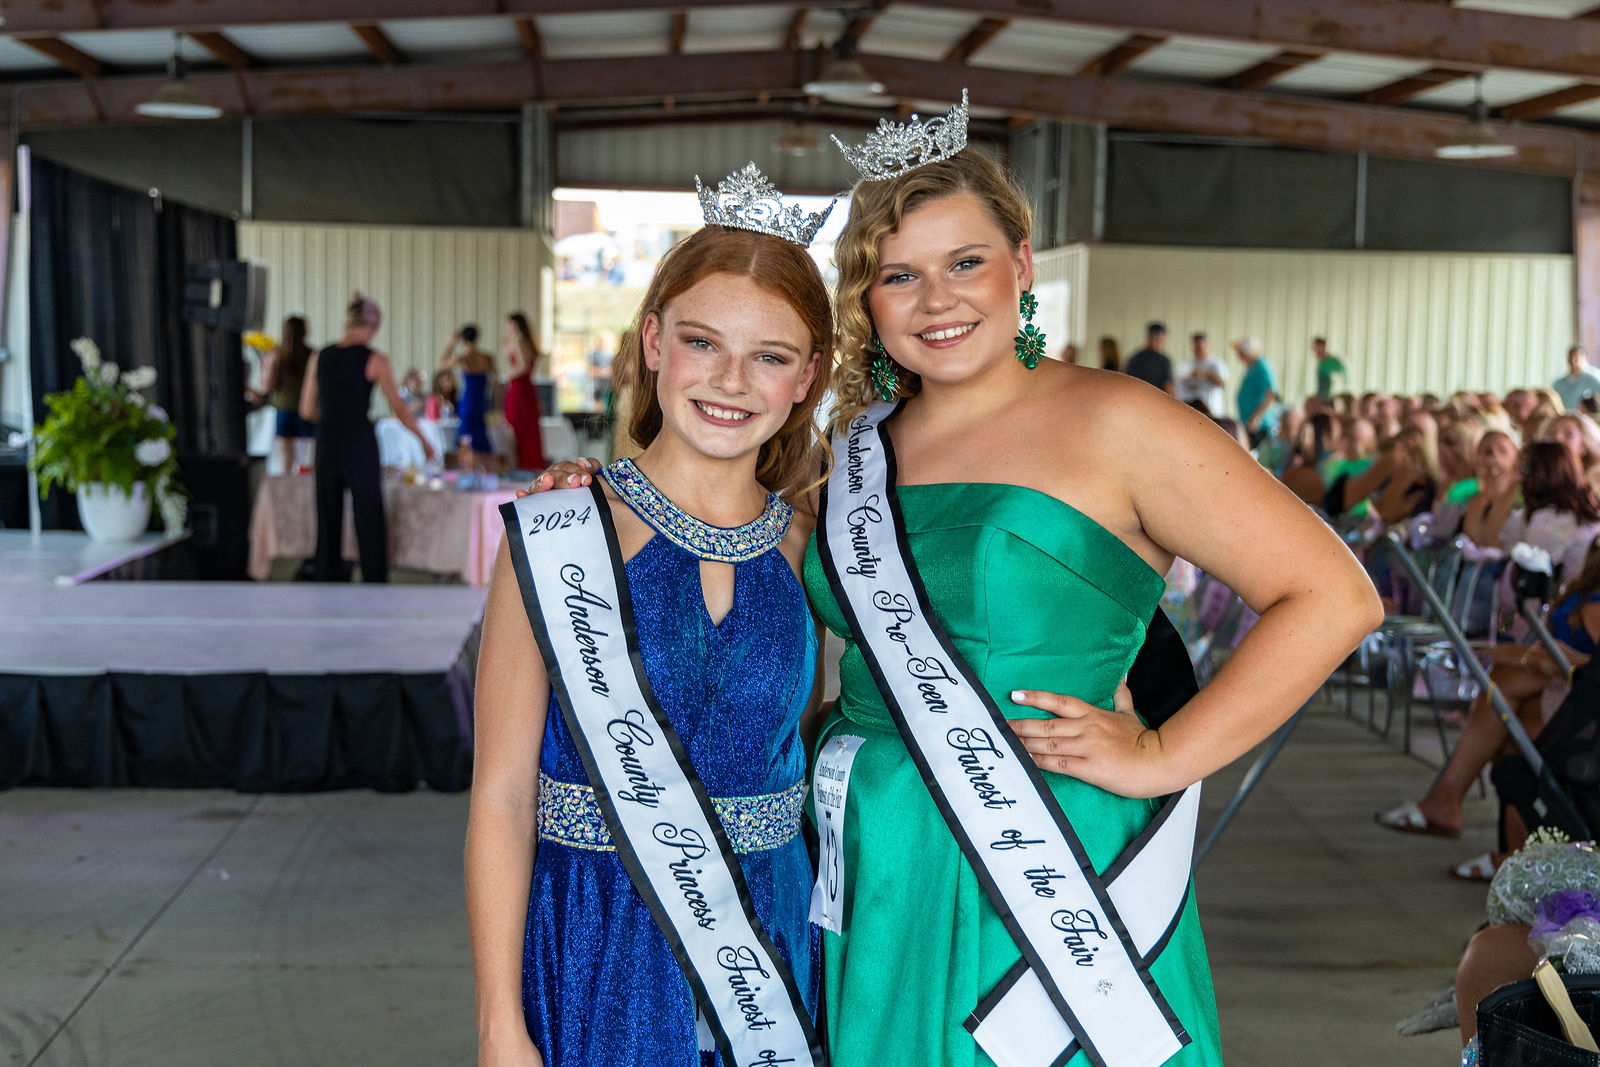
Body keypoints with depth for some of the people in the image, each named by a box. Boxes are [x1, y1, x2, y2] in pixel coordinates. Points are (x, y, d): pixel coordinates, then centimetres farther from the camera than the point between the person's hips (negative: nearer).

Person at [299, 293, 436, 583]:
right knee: (369, 519, 3)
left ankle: (326, 581, 15)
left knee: (328, 519, 11)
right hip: (359, 443, -4)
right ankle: (374, 585, 4)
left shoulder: (320, 358, 6)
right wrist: (425, 442, 5)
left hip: (327, 443, 4)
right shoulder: (375, 360, -6)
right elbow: (399, 408, -5)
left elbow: (307, 410, 9)